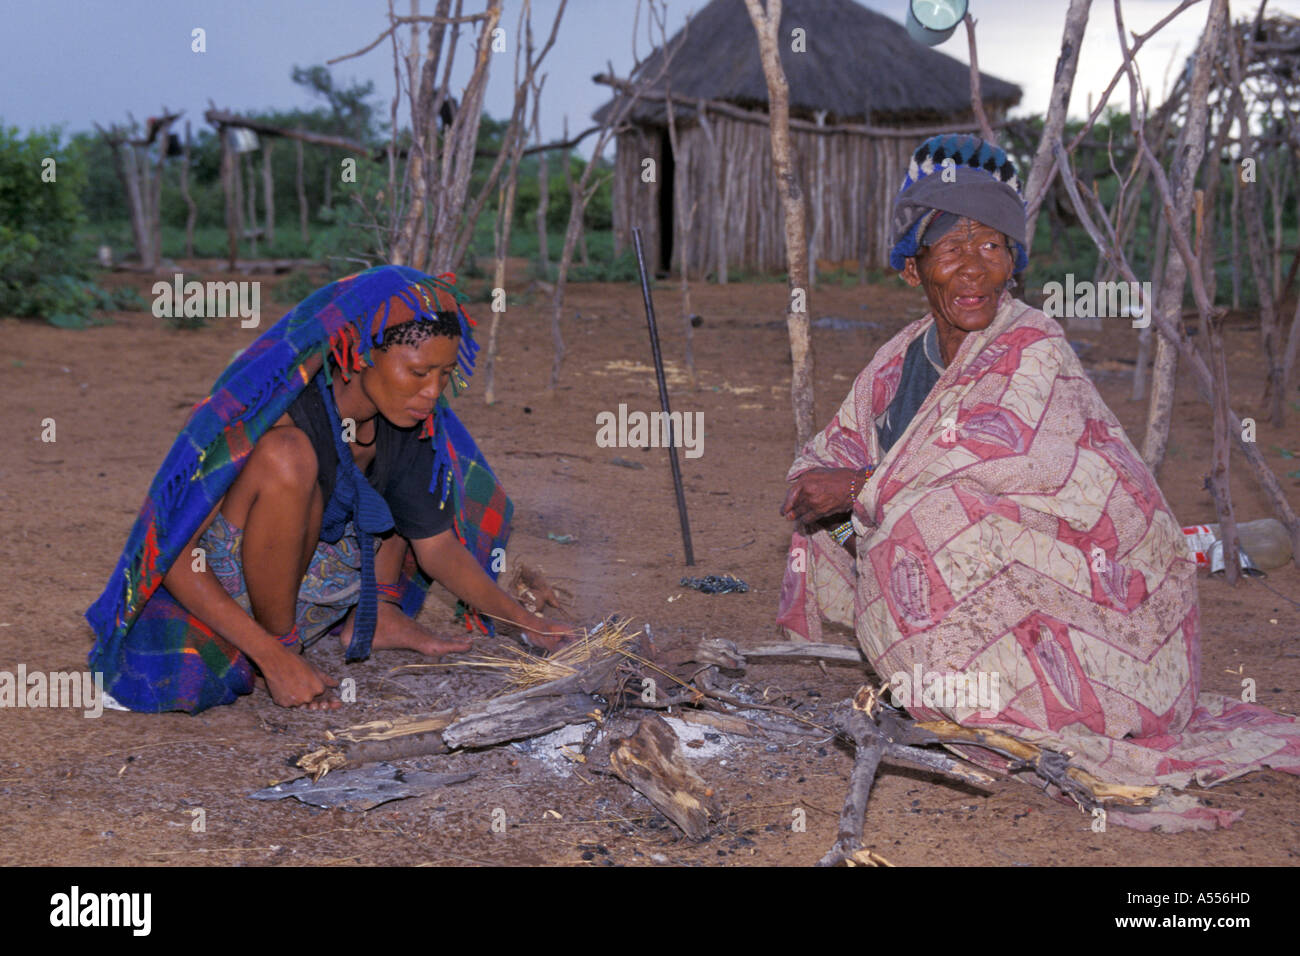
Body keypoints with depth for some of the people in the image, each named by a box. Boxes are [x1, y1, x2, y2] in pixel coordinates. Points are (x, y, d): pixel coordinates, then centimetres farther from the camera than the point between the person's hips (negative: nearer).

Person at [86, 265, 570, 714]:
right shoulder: (271, 414, -31)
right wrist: (276, 657, -36)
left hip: (309, 584, 7)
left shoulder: (407, 421, -10)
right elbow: (170, 552, -30)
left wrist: (521, 619, -9)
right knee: (287, 455, -35)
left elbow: (438, 547, 3)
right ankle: (281, 645, -18)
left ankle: (371, 617, 3)